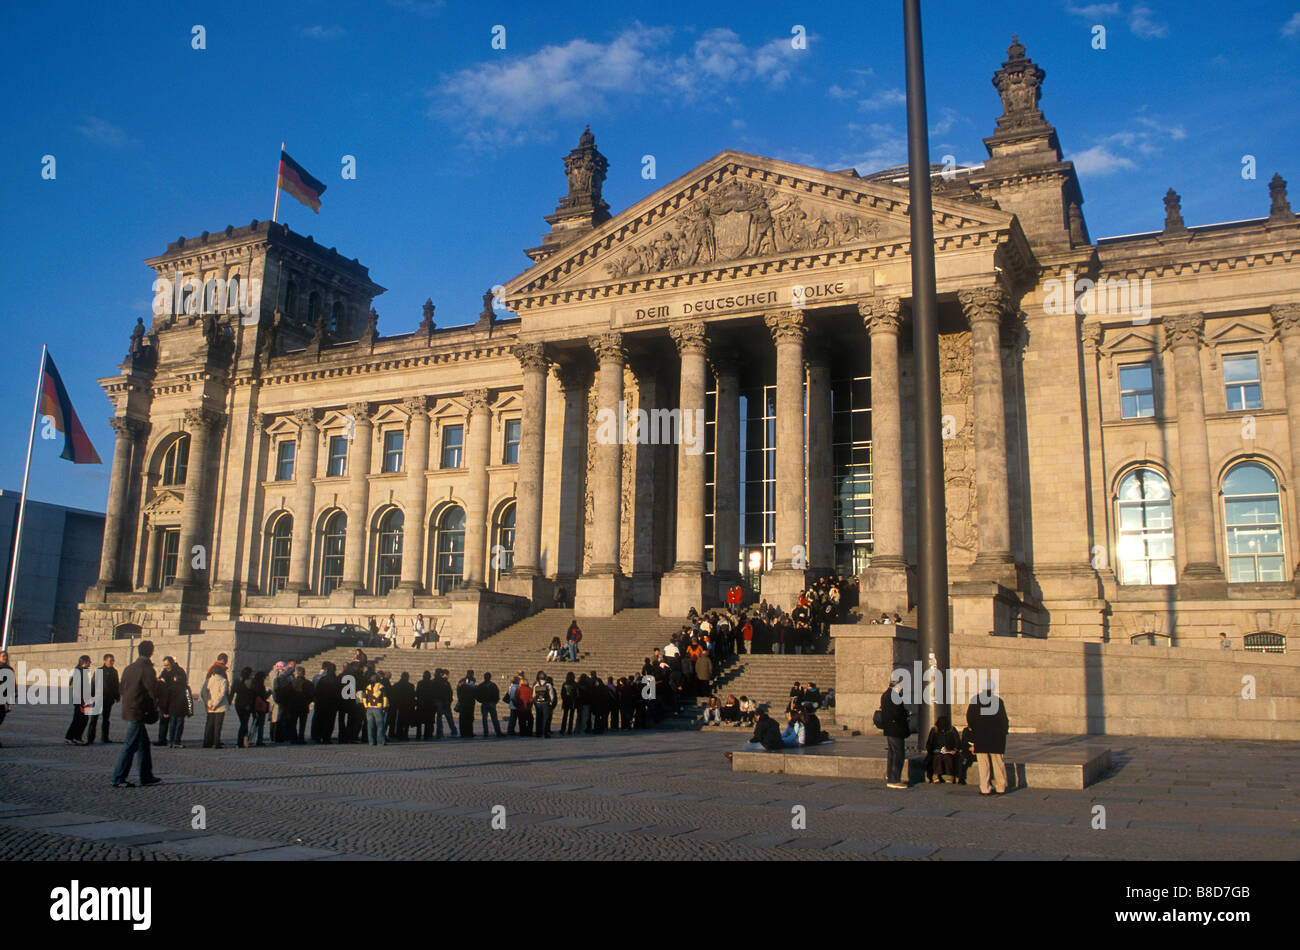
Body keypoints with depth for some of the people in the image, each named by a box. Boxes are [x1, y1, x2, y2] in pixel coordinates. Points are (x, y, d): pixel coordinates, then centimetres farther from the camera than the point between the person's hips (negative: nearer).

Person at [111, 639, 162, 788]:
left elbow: (122, 689, 15)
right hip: (139, 713, -9)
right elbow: (154, 692, -16)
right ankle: (118, 779, 0)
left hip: (128, 710, 9)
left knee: (144, 745, 14)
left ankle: (147, 776, 19)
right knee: (130, 746, -3)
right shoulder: (147, 670, -15)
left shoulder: (129, 669, 10)